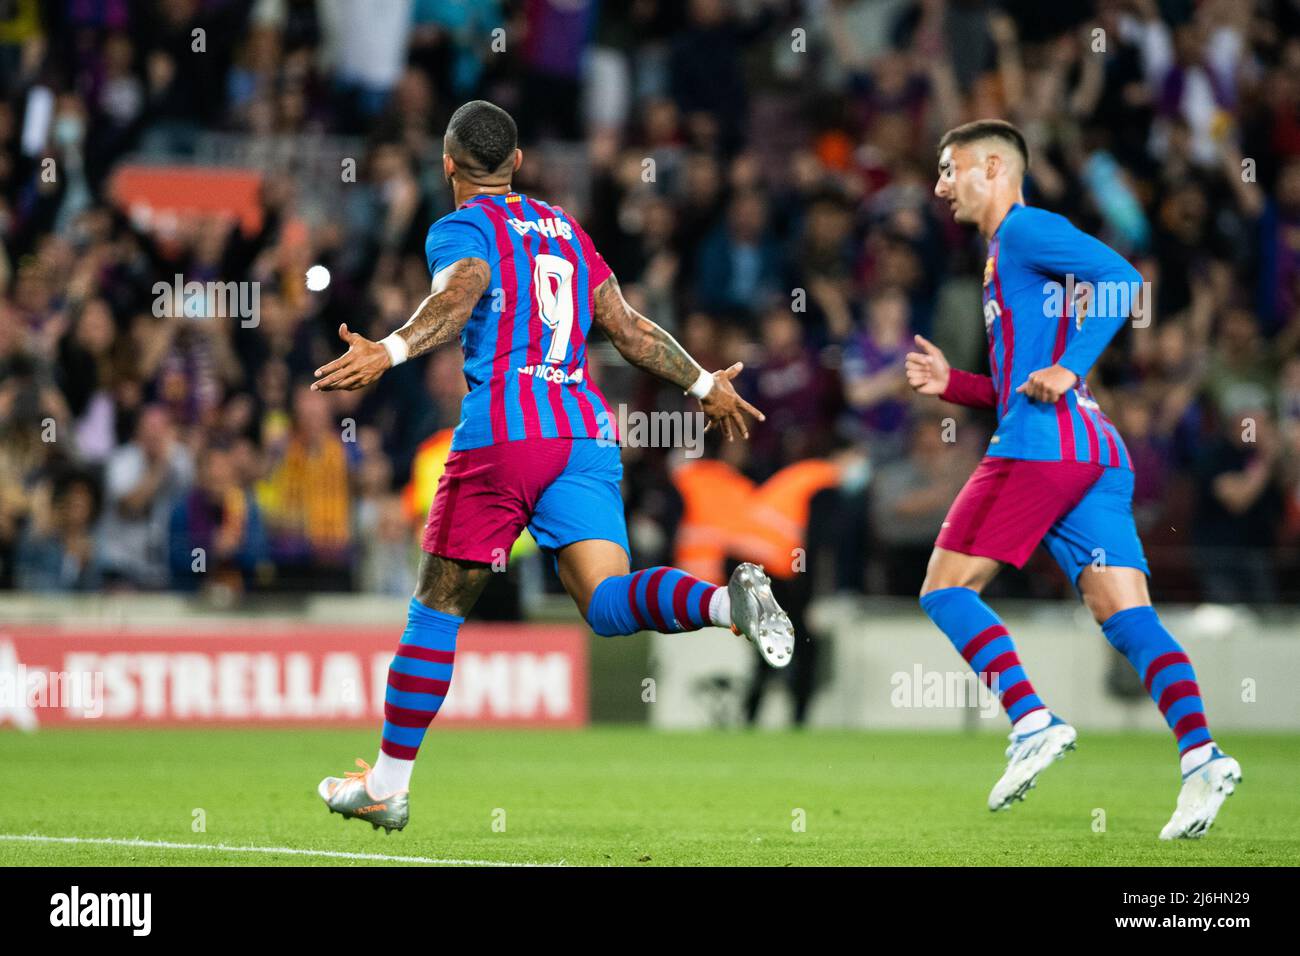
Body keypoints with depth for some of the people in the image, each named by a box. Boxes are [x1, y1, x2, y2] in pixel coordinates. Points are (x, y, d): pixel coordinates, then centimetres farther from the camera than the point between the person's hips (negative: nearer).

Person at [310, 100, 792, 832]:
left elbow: (462, 294, -19)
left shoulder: (462, 229, 4)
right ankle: (728, 600, -38)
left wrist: (390, 352, -34)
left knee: (438, 608, 6)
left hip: (501, 434, -5)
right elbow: (630, 329, 24)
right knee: (608, 601, -8)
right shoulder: (564, 228, 22)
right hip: (589, 432, 5)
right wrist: (705, 384, 38)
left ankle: (387, 785, 11)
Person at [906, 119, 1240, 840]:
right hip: (1094, 450, 9)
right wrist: (951, 384, 20)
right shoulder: (1004, 259, 28)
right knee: (1126, 616, -3)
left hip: (1040, 444, -9)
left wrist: (1068, 368, -20)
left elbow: (1123, 279, -15)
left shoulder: (1024, 229, -1)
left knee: (946, 588, -2)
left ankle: (1034, 724, -15)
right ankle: (1200, 755, -20)